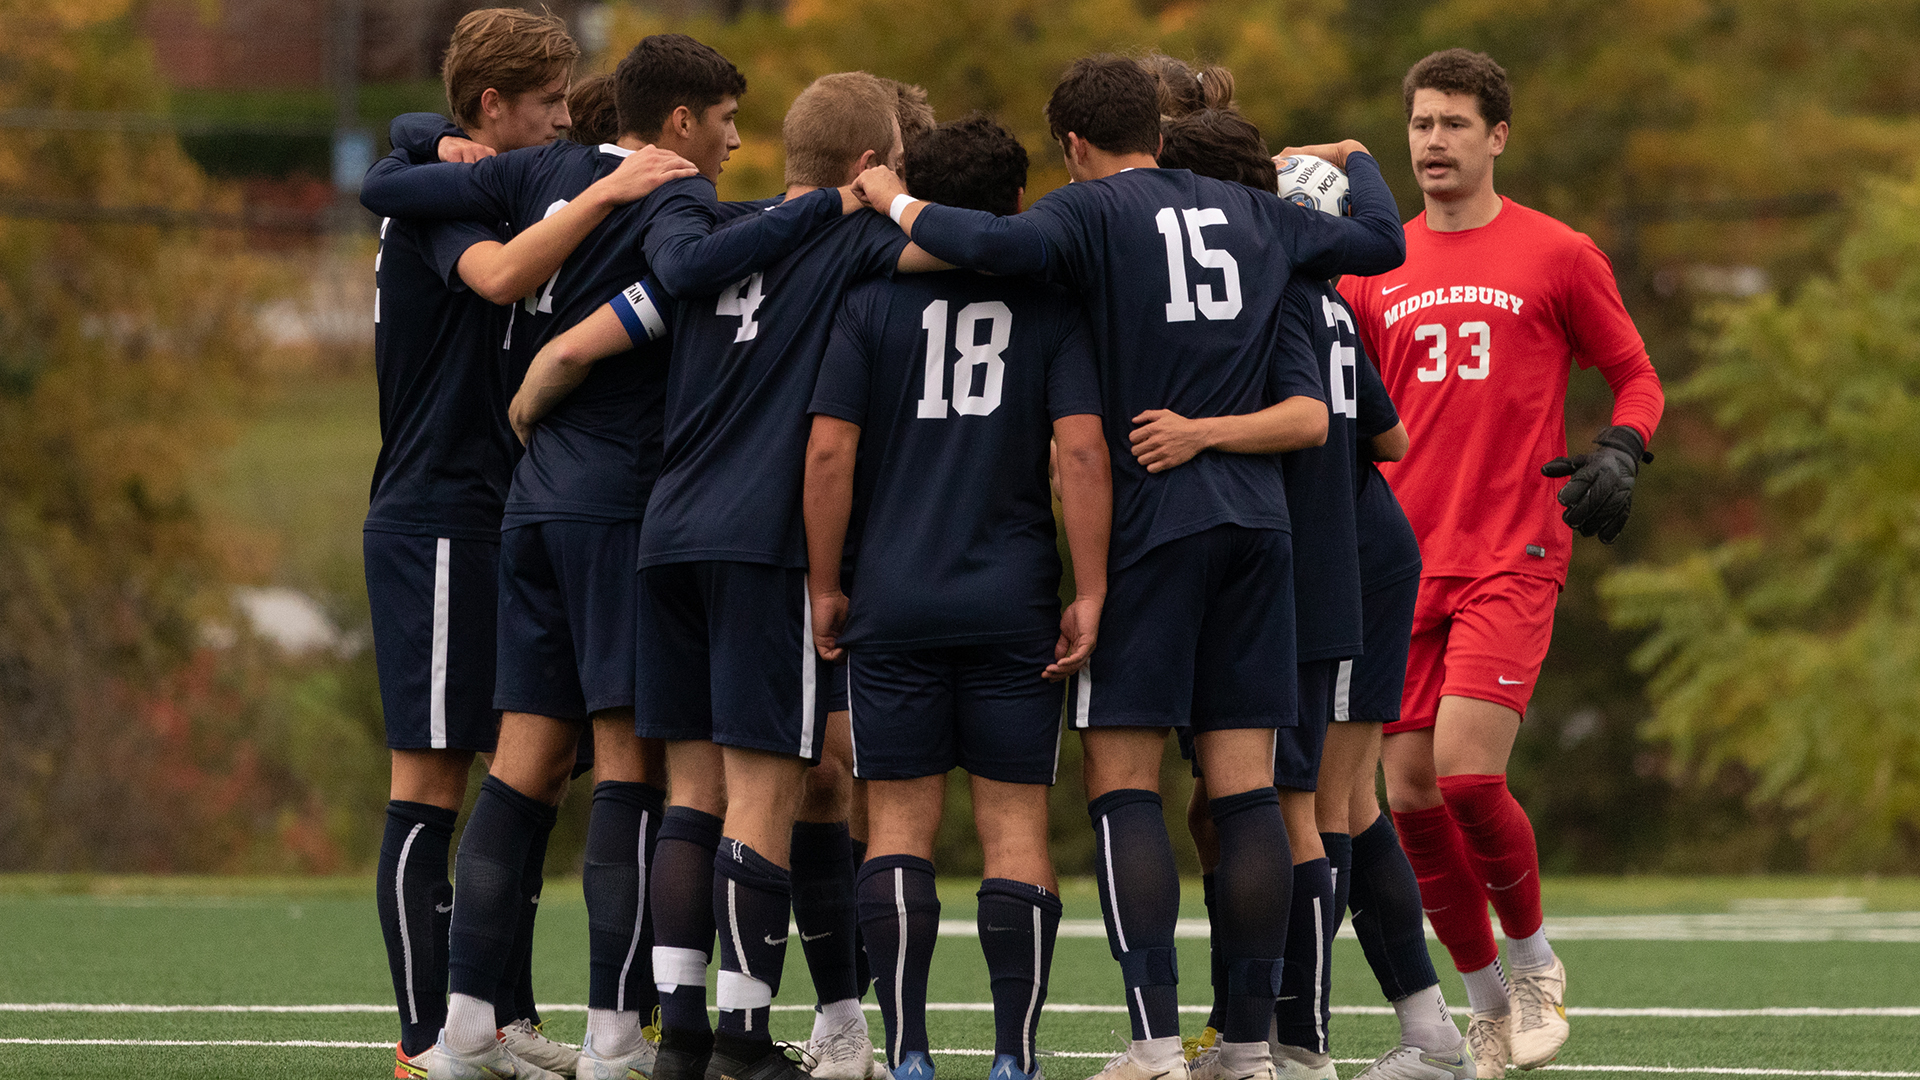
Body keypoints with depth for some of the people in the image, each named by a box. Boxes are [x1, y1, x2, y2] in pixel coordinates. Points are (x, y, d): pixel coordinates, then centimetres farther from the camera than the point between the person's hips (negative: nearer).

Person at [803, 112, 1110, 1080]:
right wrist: (1090, 593, -5)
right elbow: (1082, 450, -8)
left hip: (893, 602, 0)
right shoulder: (1050, 307, 1)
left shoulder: (872, 303, 2)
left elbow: (829, 451, -3)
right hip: (1014, 602, 0)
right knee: (1016, 823, 4)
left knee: (900, 822, 4)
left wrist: (824, 586, 6)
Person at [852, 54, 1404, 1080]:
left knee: (1123, 783, -3)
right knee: (1246, 787, 4)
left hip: (1150, 522, -5)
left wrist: (898, 206, -8)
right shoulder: (1251, 213, 14)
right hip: (1256, 516, 5)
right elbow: (1379, 239, 28)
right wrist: (1352, 159, 47)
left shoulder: (1094, 209, -4)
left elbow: (1001, 243, -24)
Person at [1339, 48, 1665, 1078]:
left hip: (1513, 557, -4)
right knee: (1410, 793, -1)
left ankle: (1533, 958, 7)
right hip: (1406, 560, 4)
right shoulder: (1374, 272, 12)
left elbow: (1637, 378, 7)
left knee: (1466, 773, -18)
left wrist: (1619, 454, -11)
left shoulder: (1557, 256, 2)